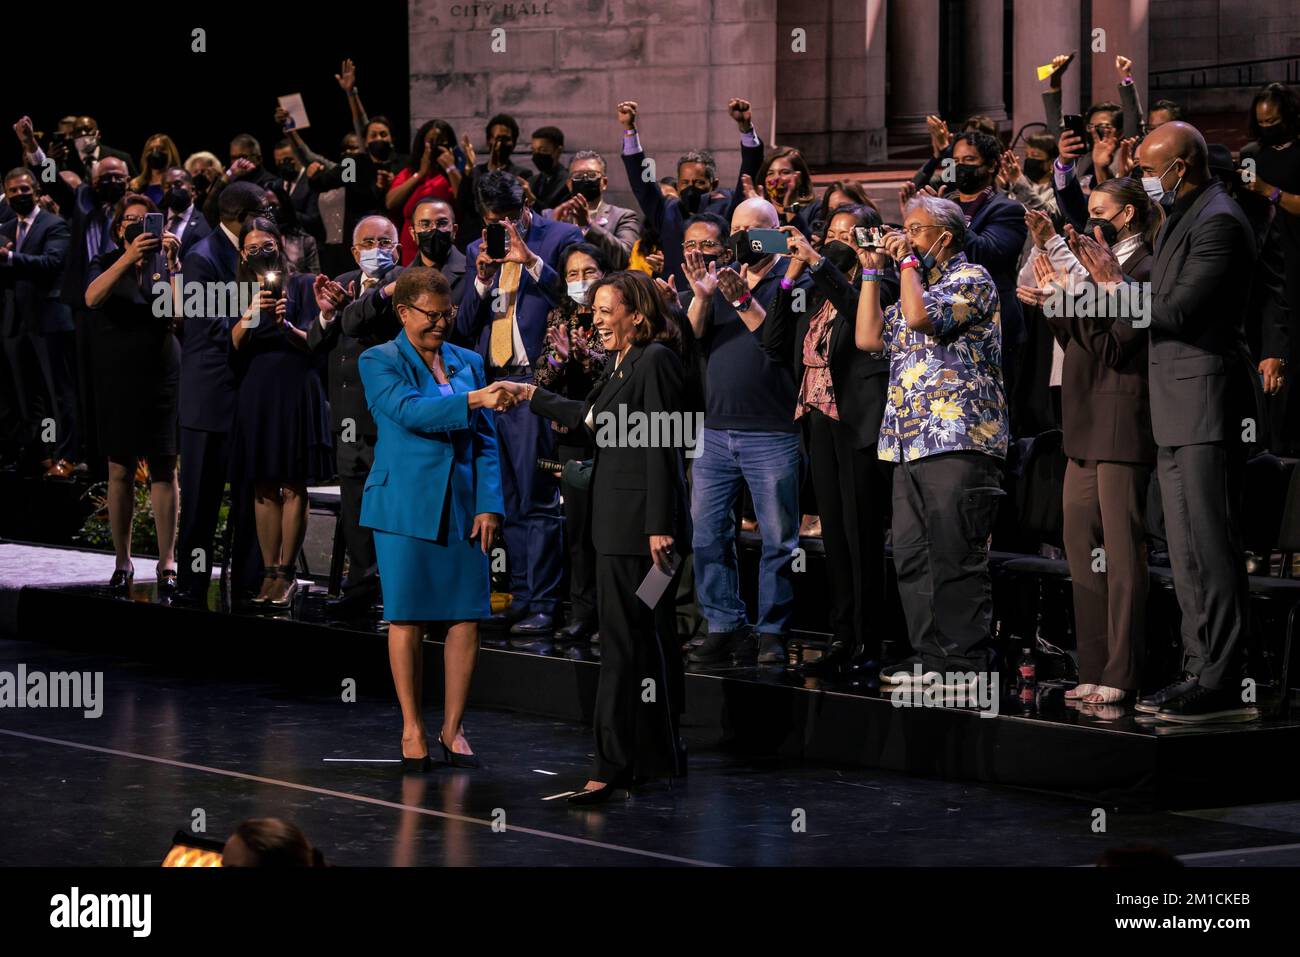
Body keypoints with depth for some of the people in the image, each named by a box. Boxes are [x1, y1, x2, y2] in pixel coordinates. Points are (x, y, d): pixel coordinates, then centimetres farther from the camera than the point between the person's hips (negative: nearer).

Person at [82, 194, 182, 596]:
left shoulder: (164, 262, 5)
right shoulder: (108, 263, 5)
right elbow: (93, 298, -17)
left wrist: (172, 263, -21)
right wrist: (129, 258, -28)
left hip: (162, 377, 0)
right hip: (118, 377, 0)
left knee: (164, 470, -3)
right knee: (120, 472, 3)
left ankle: (167, 563, -1)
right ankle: (122, 562, 10)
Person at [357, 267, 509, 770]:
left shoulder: (469, 363, 13)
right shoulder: (379, 363, 0)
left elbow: (486, 441, 11)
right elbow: (410, 411, -18)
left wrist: (489, 504, 0)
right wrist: (473, 400, -30)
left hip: (463, 507, 4)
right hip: (405, 506, -4)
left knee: (467, 616, 0)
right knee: (407, 619, -1)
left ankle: (453, 728, 10)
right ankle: (412, 728, 10)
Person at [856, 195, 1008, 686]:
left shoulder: (971, 280, -2)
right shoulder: (916, 285, 25)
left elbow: (920, 315, -18)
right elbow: (869, 337, 18)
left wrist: (907, 260, -4)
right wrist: (874, 269, 16)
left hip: (958, 442, -9)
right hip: (910, 444, 9)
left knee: (956, 559, -10)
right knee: (912, 558, 7)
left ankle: (966, 660, -8)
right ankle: (928, 655, 11)